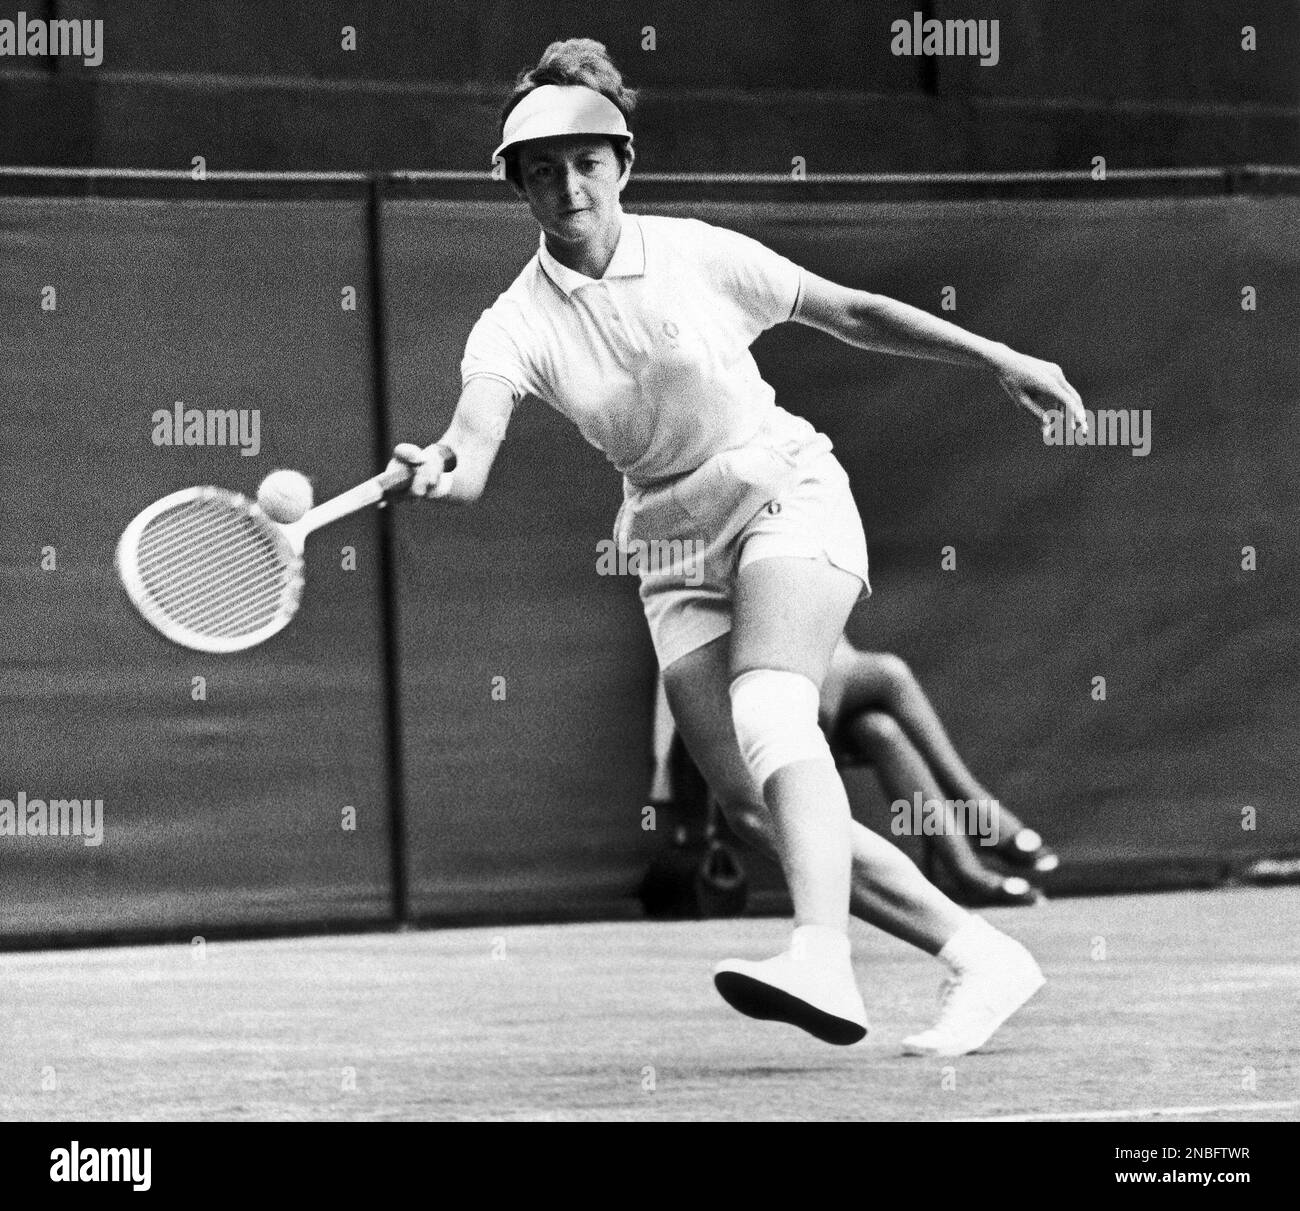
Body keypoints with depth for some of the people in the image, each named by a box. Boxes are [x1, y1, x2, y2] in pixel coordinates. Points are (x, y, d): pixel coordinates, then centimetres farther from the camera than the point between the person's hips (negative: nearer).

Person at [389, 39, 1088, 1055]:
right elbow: (476, 434, -24)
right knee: (753, 806, -6)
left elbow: (852, 313, 8)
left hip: (786, 492, -4)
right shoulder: (515, 326, -4)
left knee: (770, 708, -31)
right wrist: (445, 467, -48)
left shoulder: (697, 254, -4)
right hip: (676, 545, 4)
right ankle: (981, 955, 5)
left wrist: (999, 359, 7)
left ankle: (823, 962, -49)